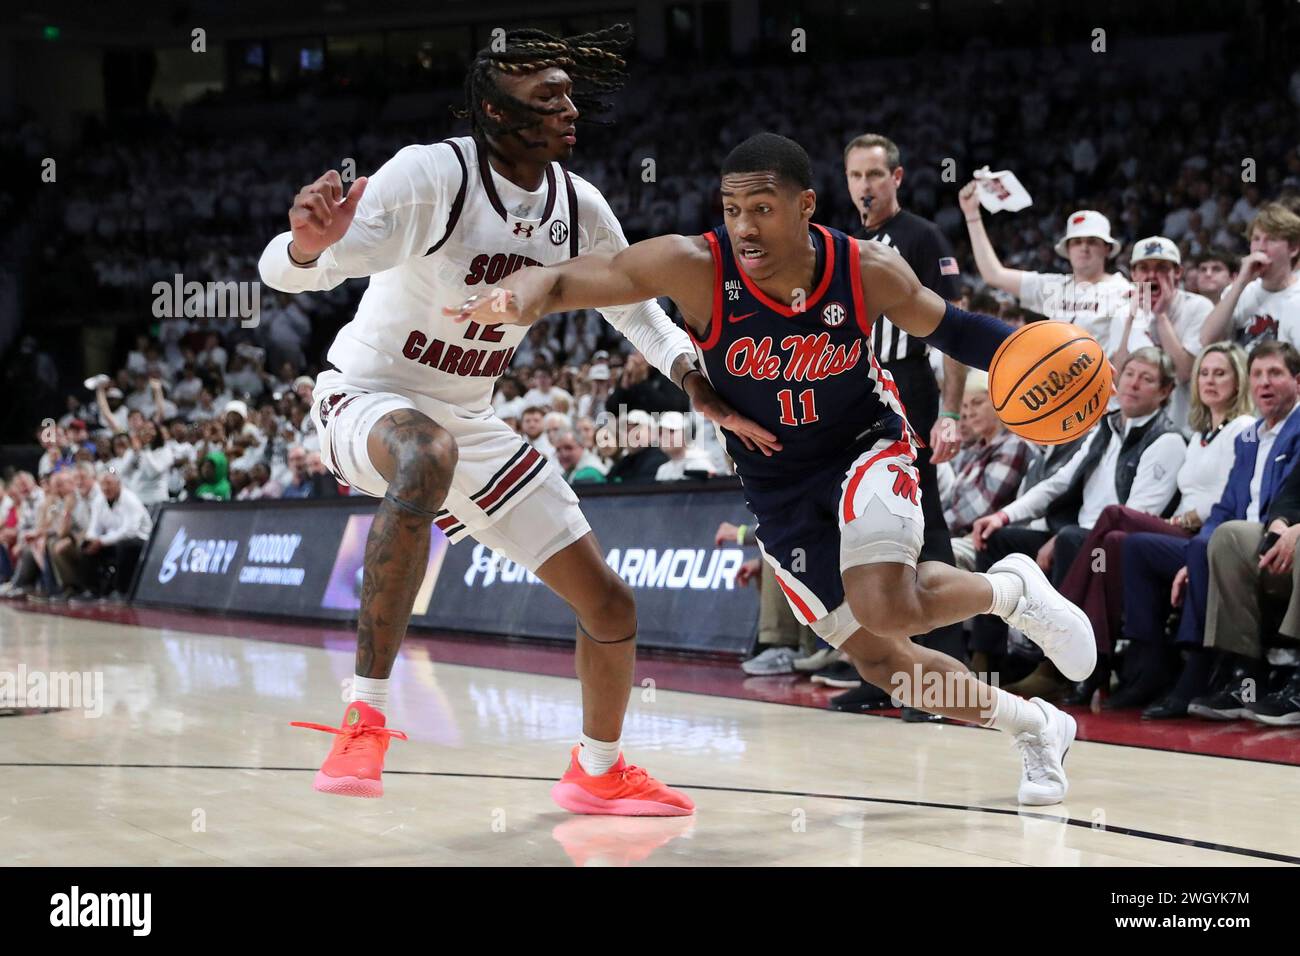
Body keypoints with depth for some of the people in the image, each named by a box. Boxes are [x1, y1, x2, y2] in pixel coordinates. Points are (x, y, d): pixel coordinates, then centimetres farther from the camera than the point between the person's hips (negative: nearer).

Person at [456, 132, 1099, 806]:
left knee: (887, 606, -30)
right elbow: (566, 279, -30)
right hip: (778, 490, 2)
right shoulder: (694, 267, -25)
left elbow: (943, 327, -1)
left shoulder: (869, 271, -21)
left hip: (865, 447, -2)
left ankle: (1010, 587, 4)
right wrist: (522, 297, -53)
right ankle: (1036, 728, 31)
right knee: (877, 658, 7)